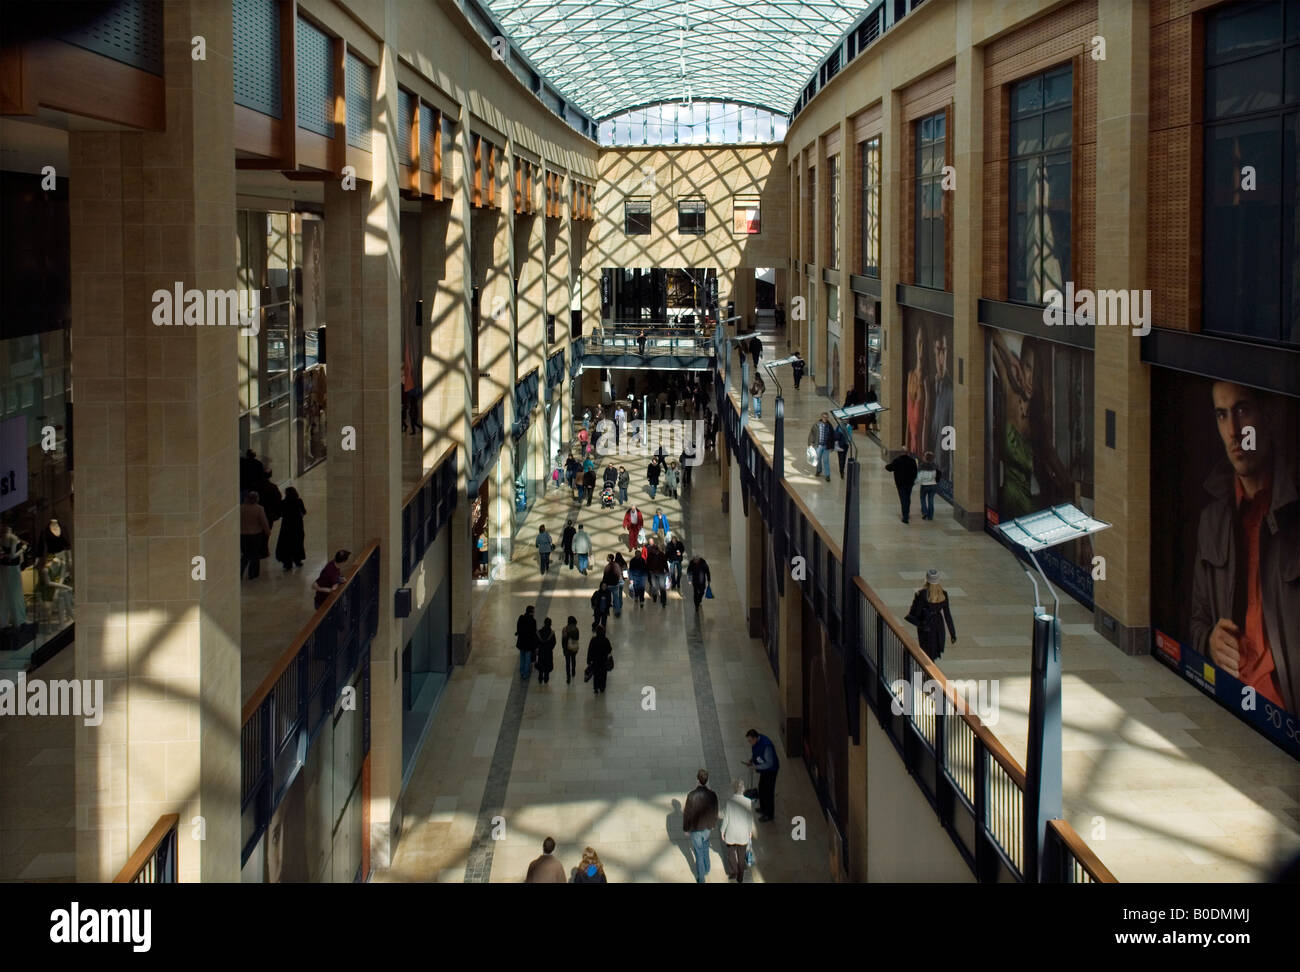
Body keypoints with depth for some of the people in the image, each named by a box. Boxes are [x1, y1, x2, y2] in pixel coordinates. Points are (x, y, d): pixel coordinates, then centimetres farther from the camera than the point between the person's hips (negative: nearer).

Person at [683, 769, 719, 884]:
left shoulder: (691, 795, -28)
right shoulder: (712, 795, -19)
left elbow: (687, 814, -17)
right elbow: (715, 812, -4)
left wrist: (686, 828, 0)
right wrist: (713, 825, 15)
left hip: (695, 829, -3)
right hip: (707, 827, 3)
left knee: (699, 853, 13)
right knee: (705, 848, 31)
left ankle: (701, 879, 24)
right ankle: (706, 870, 51)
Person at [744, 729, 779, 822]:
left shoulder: (766, 746, -36)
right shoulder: (755, 742, -9)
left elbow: (769, 764, -30)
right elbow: (754, 753, 12)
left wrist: (756, 767, -27)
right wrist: (750, 760, -5)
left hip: (770, 770, -9)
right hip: (763, 769, 9)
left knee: (768, 791, 4)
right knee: (761, 788, 23)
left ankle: (769, 814, 20)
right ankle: (763, 808, 44)